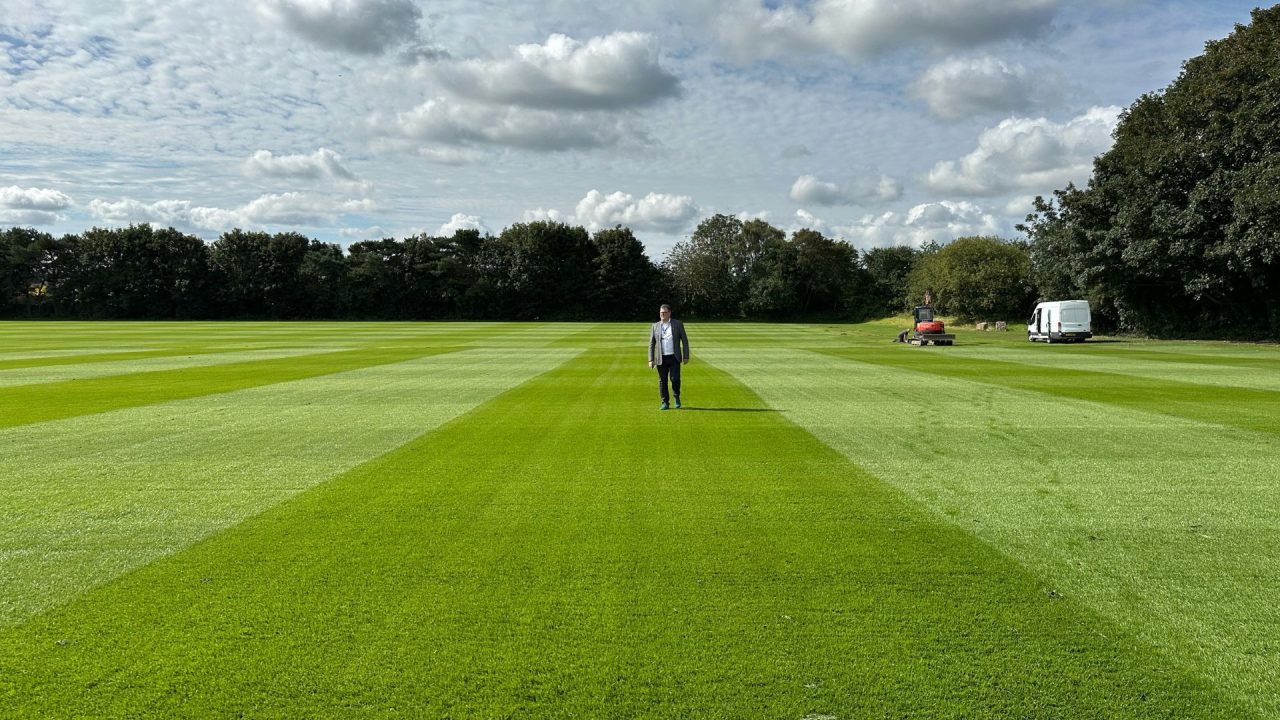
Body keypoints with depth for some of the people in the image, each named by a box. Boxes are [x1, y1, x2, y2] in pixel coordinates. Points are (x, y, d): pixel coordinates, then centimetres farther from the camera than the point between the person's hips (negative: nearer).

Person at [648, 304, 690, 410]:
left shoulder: (678, 324, 3)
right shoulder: (655, 326, 8)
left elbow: (684, 341, 4)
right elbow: (651, 344, 9)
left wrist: (686, 356, -2)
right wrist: (651, 360, 2)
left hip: (674, 358, -2)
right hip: (661, 359, 2)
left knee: (675, 379, -10)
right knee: (662, 381, 2)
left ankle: (677, 397, 16)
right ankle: (665, 403, 13)